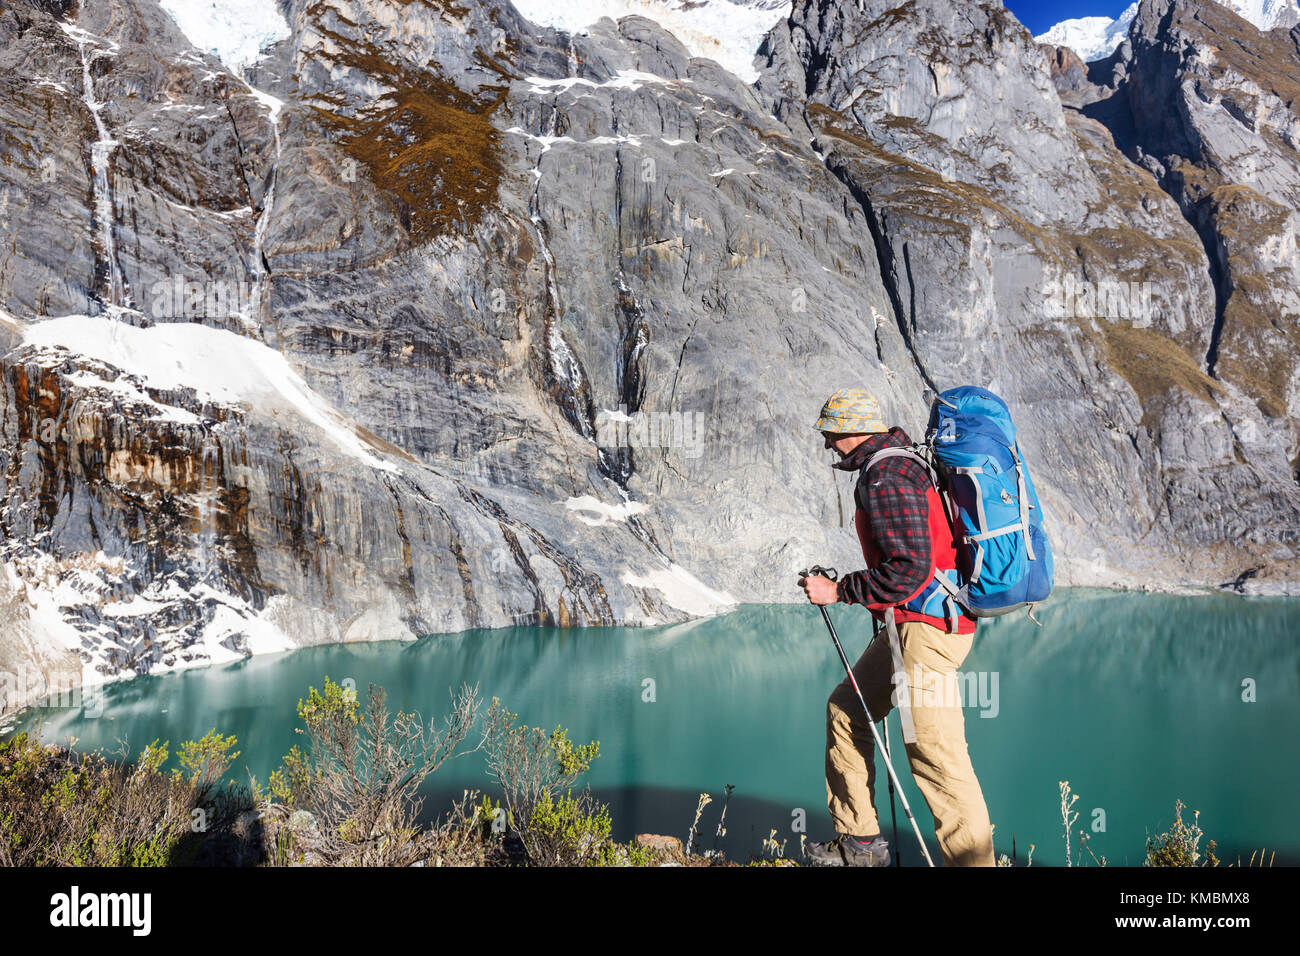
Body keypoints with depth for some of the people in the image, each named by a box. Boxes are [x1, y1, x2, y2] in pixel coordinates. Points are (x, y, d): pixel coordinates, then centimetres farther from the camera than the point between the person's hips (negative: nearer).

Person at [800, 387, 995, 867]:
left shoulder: (884, 478, -17)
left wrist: (839, 591, -16)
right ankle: (859, 840, 23)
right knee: (847, 709, 17)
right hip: (915, 623, 11)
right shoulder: (903, 463, 16)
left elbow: (910, 570, -24)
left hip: (925, 626, -11)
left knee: (934, 751, -8)